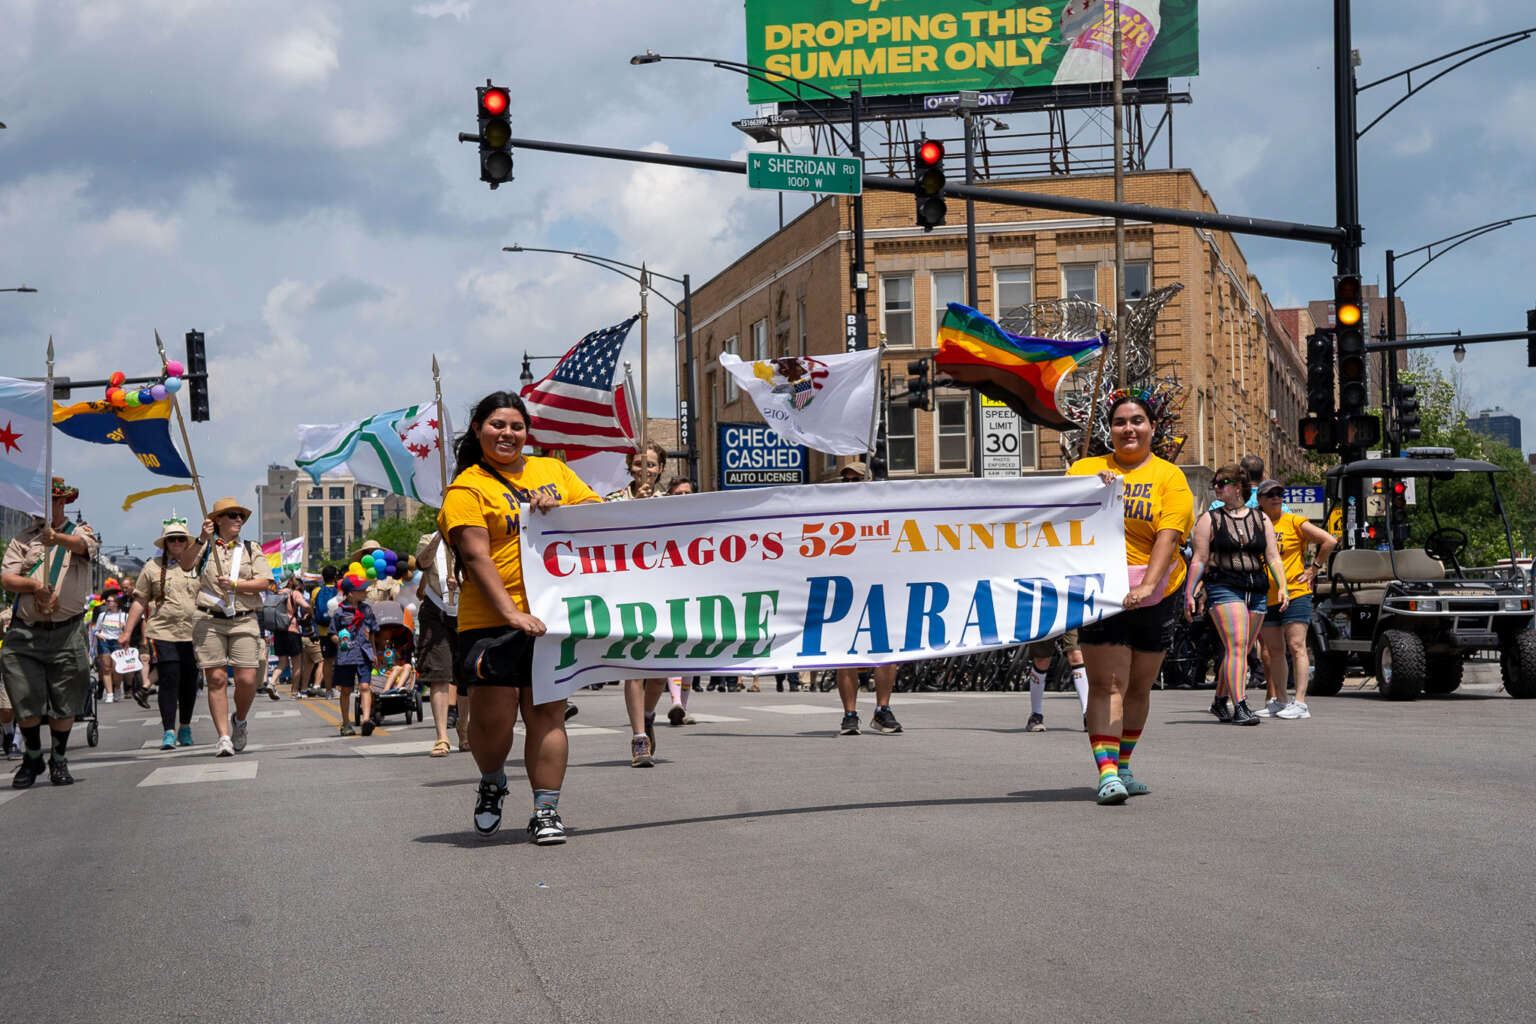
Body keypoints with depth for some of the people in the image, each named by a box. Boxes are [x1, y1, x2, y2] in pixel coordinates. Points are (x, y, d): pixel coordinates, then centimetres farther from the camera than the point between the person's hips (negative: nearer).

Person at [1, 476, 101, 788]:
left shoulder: (80, 531, 8)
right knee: (25, 702, 0)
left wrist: (58, 538, -40)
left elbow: (84, 546, -18)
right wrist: (35, 586, -18)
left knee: (64, 704, 3)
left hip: (67, 633, -1)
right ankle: (32, 758, 20)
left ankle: (59, 761, 20)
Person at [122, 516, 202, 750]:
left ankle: (185, 727, 23)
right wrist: (127, 632, 4)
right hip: (162, 633, -2)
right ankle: (169, 732, -9)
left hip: (193, 634, 2)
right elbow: (140, 601, 9)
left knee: (189, 682, 6)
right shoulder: (153, 567, 7)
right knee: (169, 681, -10)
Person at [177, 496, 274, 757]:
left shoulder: (251, 549, 15)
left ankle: (240, 720, 21)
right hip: (209, 620, -1)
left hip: (245, 620, 1)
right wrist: (201, 539, -21)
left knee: (247, 679, -7)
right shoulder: (205, 547, 10)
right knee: (216, 679, -6)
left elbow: (264, 583, 4)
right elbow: (186, 565, -9)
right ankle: (224, 736, -3)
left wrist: (234, 584, -9)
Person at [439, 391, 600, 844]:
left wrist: (559, 506, -7)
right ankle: (492, 782, 26)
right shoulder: (468, 487, 0)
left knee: (547, 712, -1)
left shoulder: (553, 470, 15)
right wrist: (513, 614, -21)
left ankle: (546, 811, 6)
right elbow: (476, 557, -10)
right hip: (492, 620, -3)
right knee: (493, 718, -4)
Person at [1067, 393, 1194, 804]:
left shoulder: (1169, 478, 2)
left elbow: (1168, 536, -11)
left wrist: (1147, 585, -26)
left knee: (1138, 687, 11)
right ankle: (1107, 773, -19)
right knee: (1107, 684, -13)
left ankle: (1122, 768, 28)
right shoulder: (1085, 469, 9)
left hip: (1153, 594, 1)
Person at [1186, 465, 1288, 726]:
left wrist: (1282, 586, -3)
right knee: (1236, 646, -17)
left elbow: (1273, 557, 10)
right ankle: (1239, 708, -22)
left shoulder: (1261, 519, 13)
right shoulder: (1209, 520, 6)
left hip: (1256, 590, 4)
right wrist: (1189, 593, -4)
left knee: (1240, 650, 8)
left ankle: (1220, 701, 25)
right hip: (1223, 587, -4)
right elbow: (1199, 559, 3)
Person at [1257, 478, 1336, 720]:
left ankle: (1300, 703, -13)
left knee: (1296, 646, -10)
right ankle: (1278, 701, 15)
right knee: (1274, 650, 9)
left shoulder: (1294, 522, -3)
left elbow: (1329, 541, -5)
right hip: (1267, 597, 6)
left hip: (1295, 593, -6)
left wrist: (1314, 569, -5)